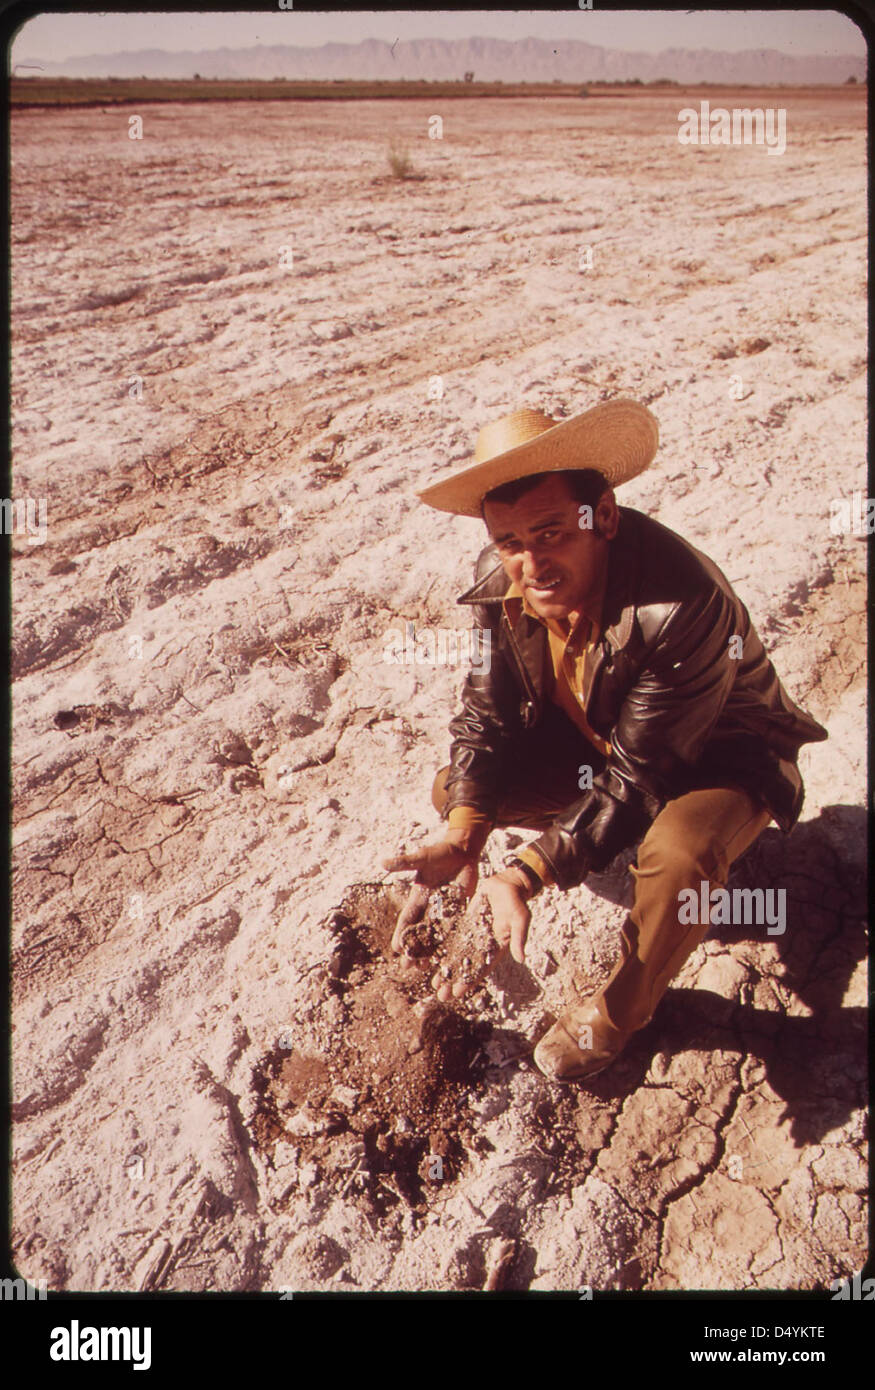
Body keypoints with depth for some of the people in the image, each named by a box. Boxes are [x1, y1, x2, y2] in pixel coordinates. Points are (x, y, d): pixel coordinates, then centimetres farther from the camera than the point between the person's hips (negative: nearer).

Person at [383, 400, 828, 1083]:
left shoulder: (681, 606, -39)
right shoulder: (501, 579, -19)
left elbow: (637, 777, -32)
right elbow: (487, 714, -10)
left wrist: (525, 875, -38)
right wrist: (460, 839, -26)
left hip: (722, 753, -6)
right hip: (595, 736, 6)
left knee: (678, 855, -37)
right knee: (457, 788, -7)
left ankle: (621, 1010, -5)